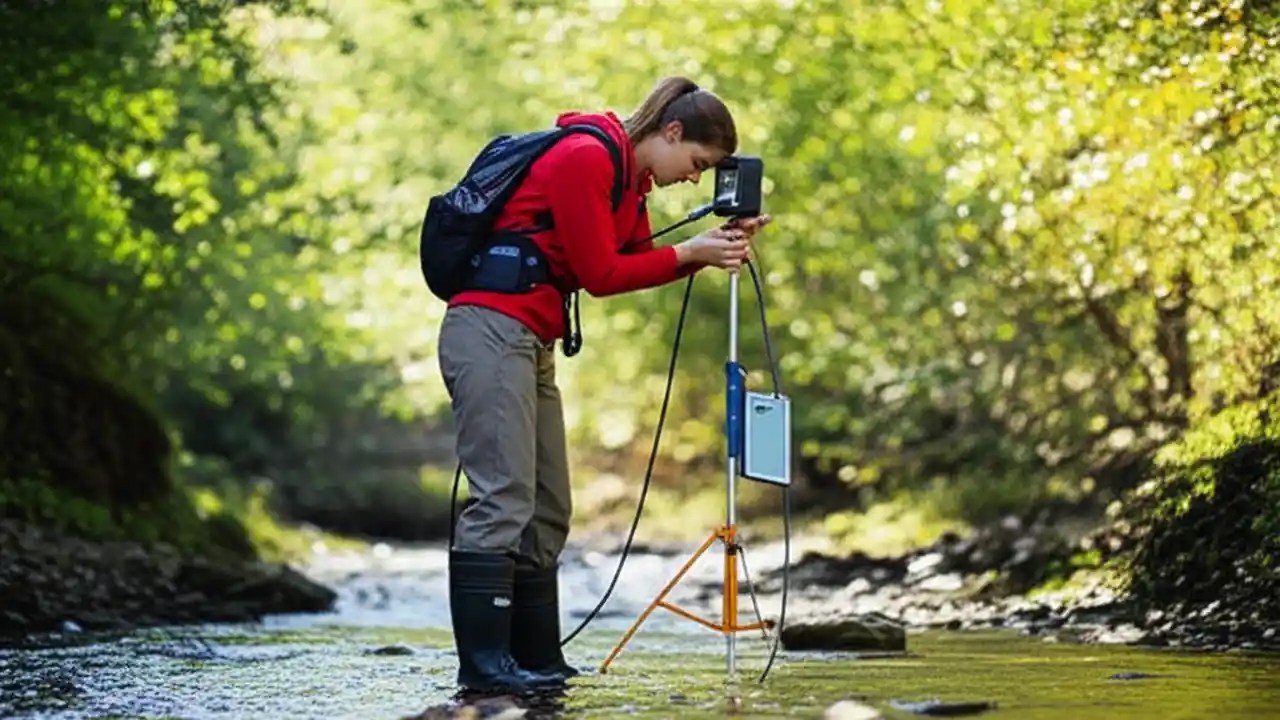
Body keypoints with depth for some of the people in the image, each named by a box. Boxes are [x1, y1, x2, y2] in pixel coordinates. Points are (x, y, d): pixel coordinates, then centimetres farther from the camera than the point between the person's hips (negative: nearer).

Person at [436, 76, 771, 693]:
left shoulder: (629, 179, 18)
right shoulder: (585, 158, -13)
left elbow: (638, 261, 15)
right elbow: (599, 274, -13)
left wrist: (710, 248, 2)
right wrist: (689, 253, -7)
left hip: (531, 343, 11)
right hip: (490, 330, -11)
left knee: (547, 507, 8)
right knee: (503, 499, -15)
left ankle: (537, 660, 10)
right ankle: (482, 662, -17)